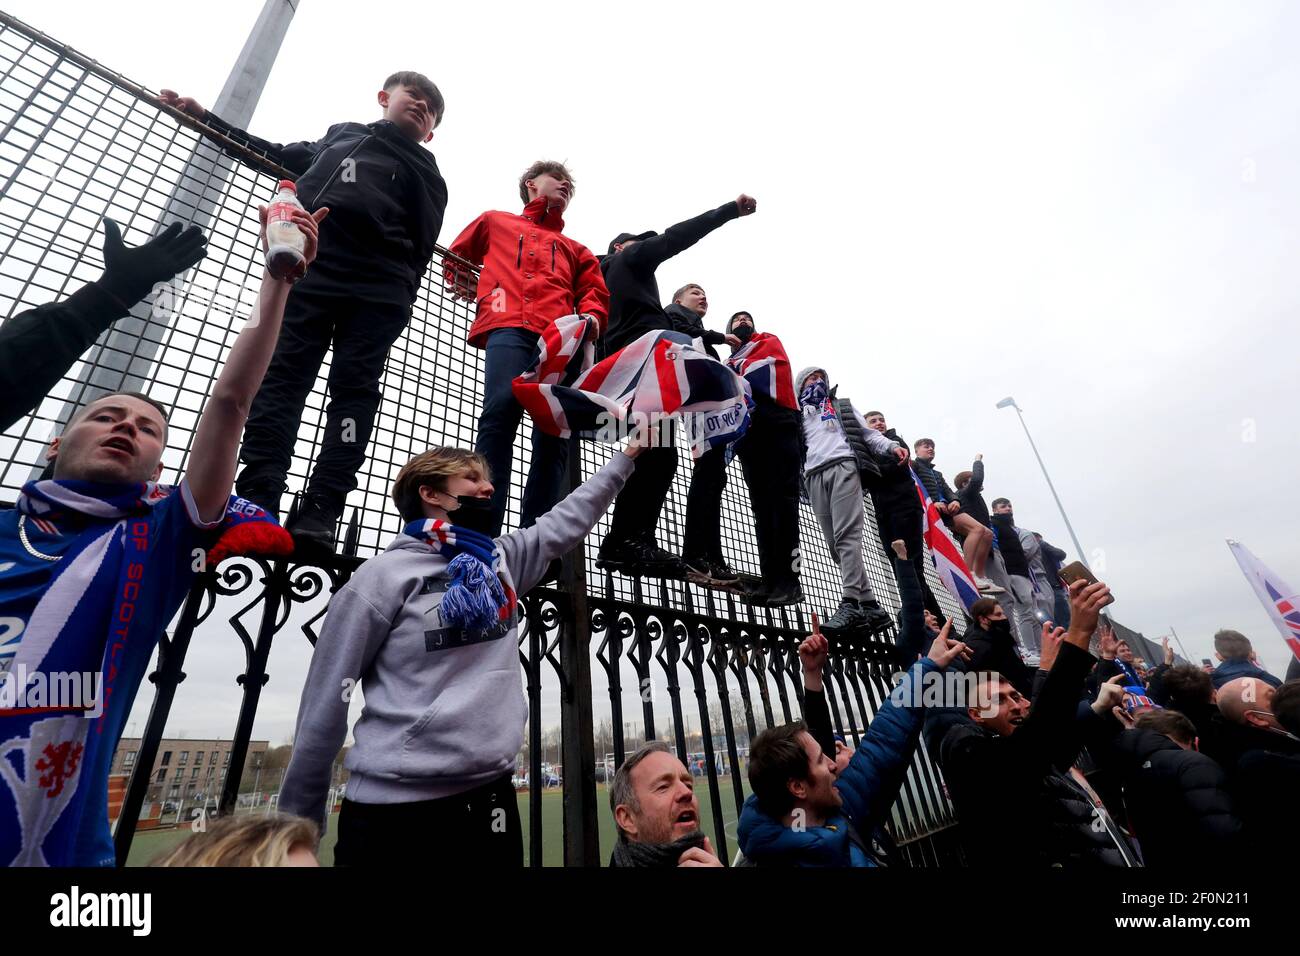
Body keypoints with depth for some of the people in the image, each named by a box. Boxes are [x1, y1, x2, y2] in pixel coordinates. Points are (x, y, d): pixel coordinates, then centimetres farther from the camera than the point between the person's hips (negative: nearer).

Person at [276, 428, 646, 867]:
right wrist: (300, 816, 1)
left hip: (490, 797, 5)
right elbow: (326, 701, -5)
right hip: (391, 808, -5)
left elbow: (569, 518, 15)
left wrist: (627, 456, 19)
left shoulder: (502, 561, 6)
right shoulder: (384, 576, -9)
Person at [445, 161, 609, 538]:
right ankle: (481, 534, -28)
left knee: (556, 431, -14)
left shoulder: (575, 249, 37)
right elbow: (455, 259, 40)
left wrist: (592, 316, -1)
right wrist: (471, 288, 19)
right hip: (508, 327, -2)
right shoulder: (496, 222, 33)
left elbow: (594, 292, 22)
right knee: (501, 412, -26)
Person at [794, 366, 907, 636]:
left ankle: (850, 604, -29)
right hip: (814, 476, 2)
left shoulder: (843, 406, 30)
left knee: (847, 537, -21)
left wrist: (892, 447, -1)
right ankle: (871, 607, -4)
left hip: (843, 467, -2)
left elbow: (868, 433, 17)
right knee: (836, 546, -6)